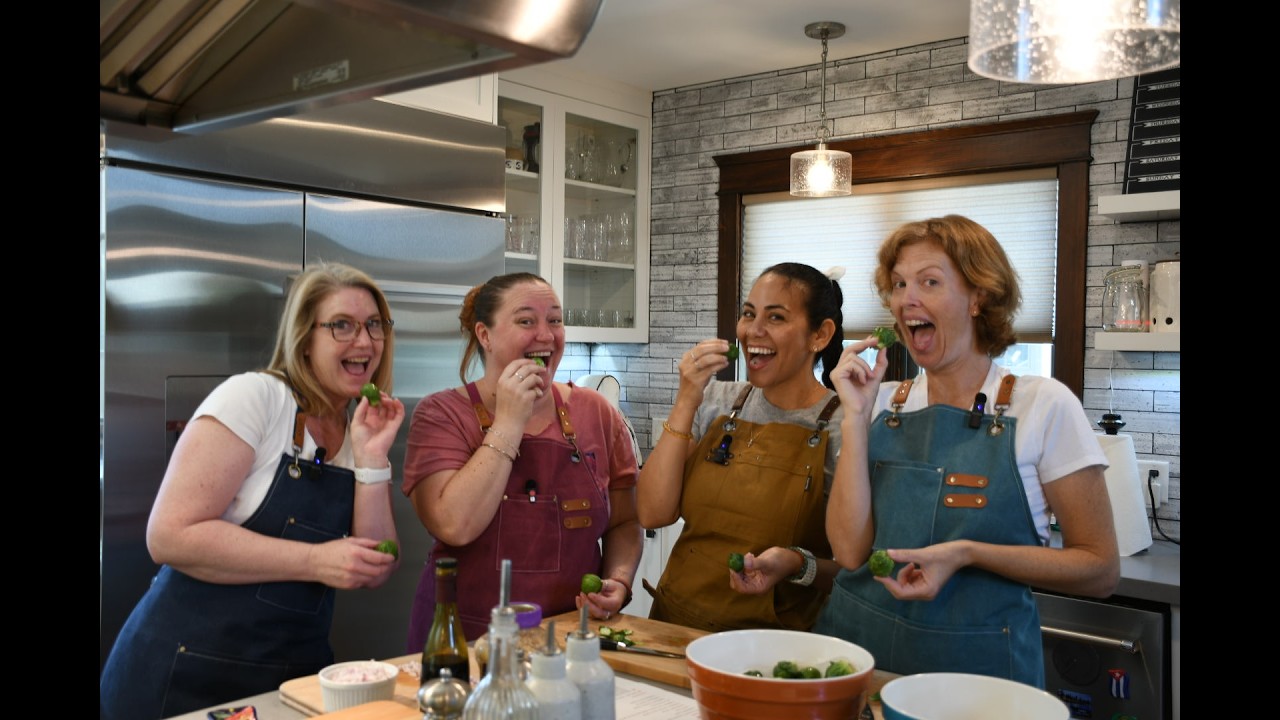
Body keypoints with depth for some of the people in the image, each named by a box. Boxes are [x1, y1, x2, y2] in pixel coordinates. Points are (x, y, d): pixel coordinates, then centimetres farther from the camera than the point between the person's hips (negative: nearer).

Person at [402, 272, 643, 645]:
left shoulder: (597, 413, 5)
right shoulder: (440, 414, -3)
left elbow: (623, 523, 11)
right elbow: (455, 527, -18)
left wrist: (619, 580, -7)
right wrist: (508, 424, -16)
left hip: (572, 632, 2)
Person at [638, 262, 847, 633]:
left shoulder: (842, 428, -5)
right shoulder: (717, 403, 8)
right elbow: (654, 513, -2)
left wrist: (797, 565, -20)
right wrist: (686, 403, -6)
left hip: (774, 639, -3)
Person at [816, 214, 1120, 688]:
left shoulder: (1044, 405, -9)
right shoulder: (883, 405, 1)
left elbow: (1100, 570, -8)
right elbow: (851, 551, -9)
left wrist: (966, 553, -20)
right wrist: (855, 417, -13)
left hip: (978, 664, -3)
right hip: (859, 648, 3)